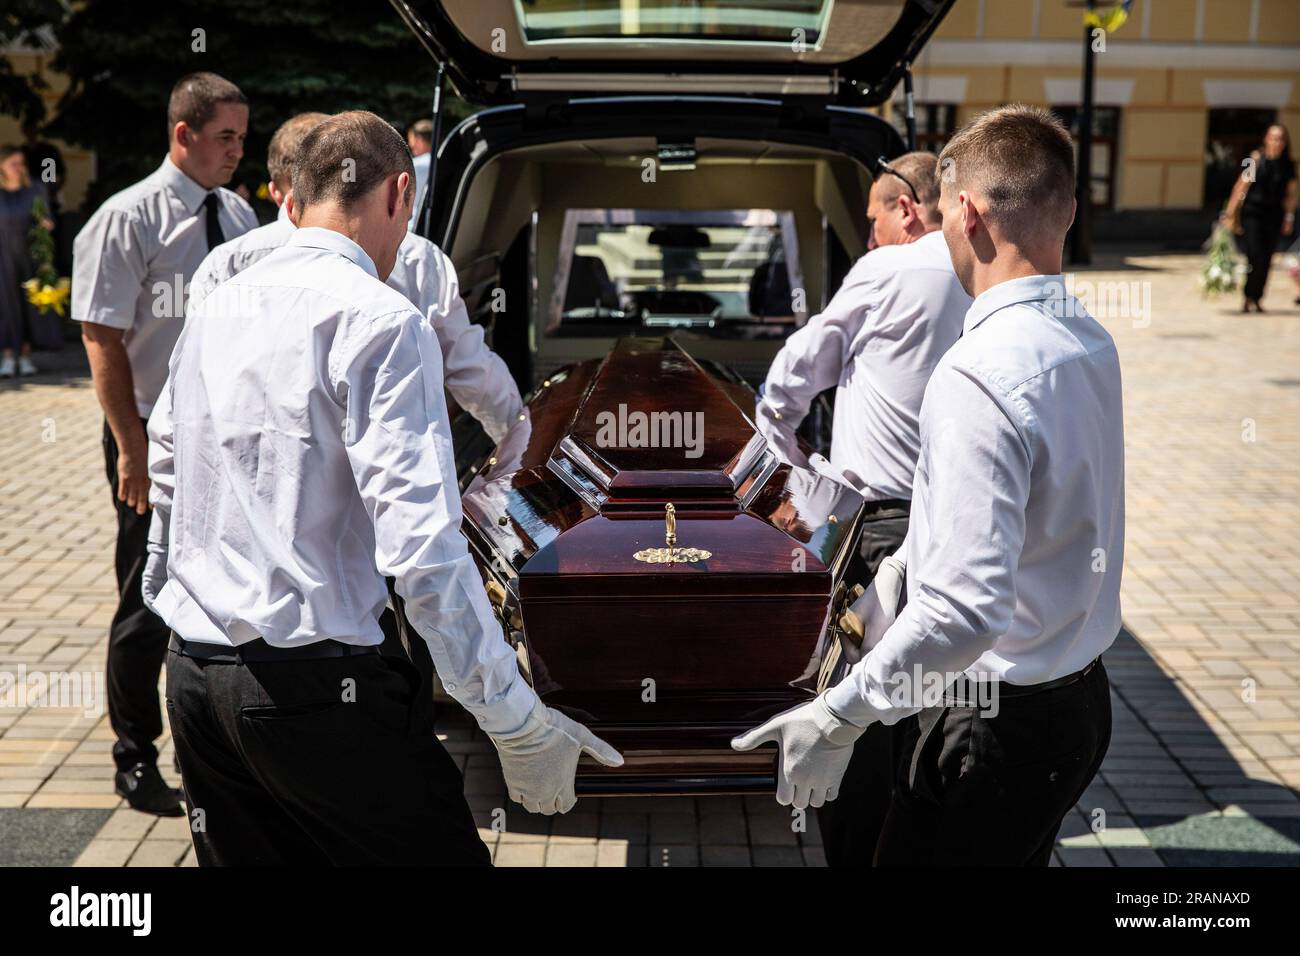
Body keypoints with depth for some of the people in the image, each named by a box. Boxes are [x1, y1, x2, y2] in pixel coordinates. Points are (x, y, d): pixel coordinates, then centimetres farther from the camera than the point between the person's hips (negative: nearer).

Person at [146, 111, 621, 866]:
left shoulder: (214, 309, 9)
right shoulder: (380, 320, -13)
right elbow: (422, 548, -21)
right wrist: (519, 723, -17)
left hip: (193, 673, 8)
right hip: (313, 685, -8)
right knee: (442, 850, 3)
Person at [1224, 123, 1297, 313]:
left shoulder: (1288, 165, 4)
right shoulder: (1256, 159, -6)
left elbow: (1290, 193, 9)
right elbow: (1241, 186, -5)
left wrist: (1289, 218, 5)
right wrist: (1230, 212, -7)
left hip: (1274, 216, 3)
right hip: (1252, 213, -3)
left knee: (1266, 261, 5)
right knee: (1255, 257, -11)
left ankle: (1256, 298, 17)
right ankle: (1248, 297, -1)